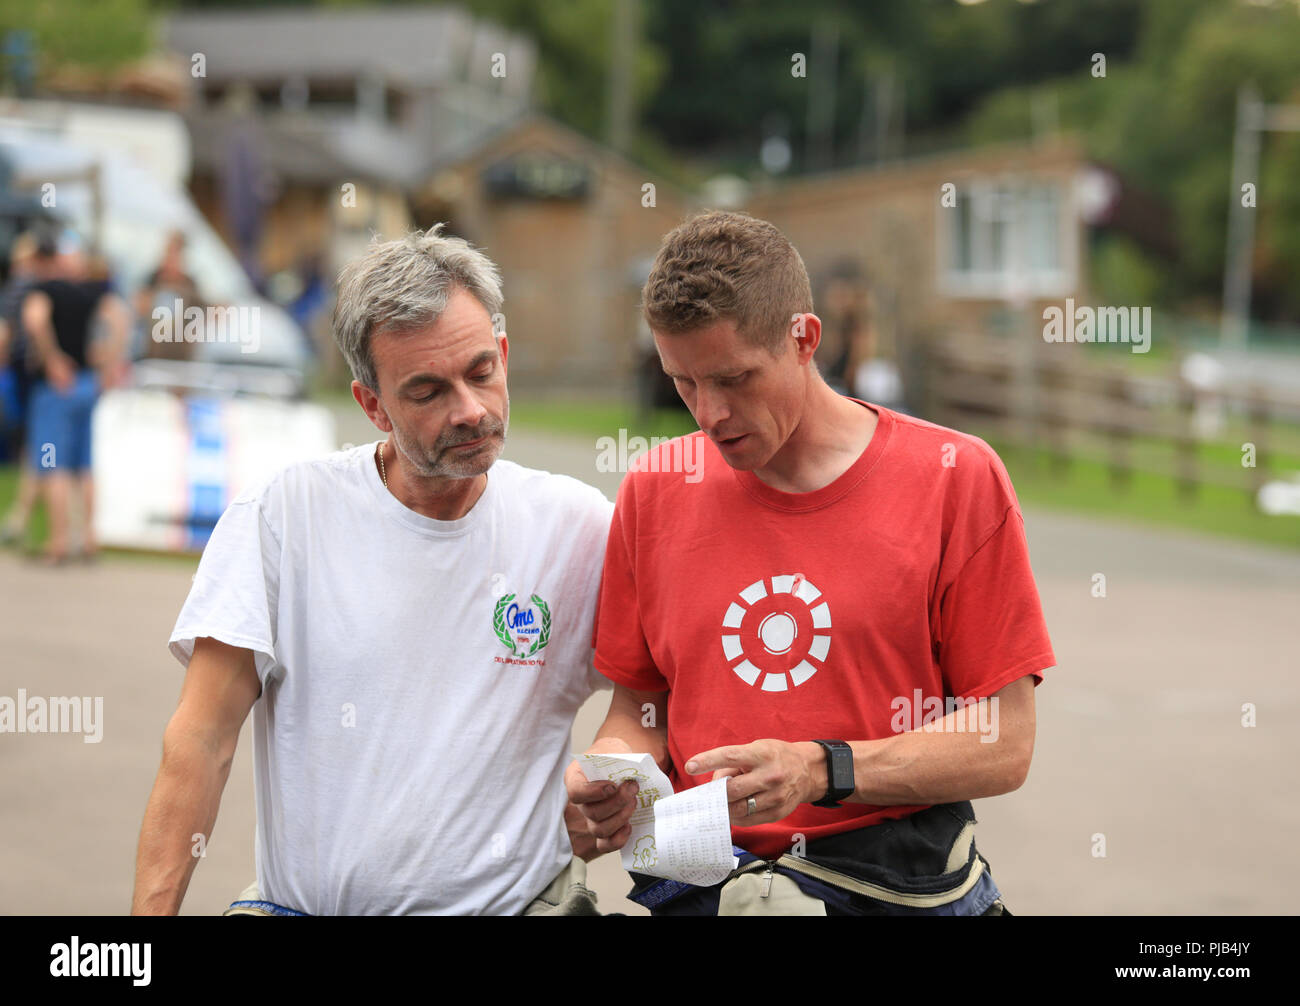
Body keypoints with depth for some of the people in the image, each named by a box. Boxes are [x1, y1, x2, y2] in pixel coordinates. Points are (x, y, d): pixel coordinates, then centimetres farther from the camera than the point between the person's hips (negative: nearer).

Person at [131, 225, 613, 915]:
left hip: (517, 901, 1)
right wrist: (152, 911, -13)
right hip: (301, 905, -1)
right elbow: (202, 740, -4)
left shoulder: (580, 528, 3)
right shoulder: (281, 515, -1)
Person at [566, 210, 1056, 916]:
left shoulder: (957, 479, -1)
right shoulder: (654, 491, 10)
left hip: (898, 888, -2)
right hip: (699, 892, 3)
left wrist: (822, 771, -16)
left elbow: (1003, 744, -5)